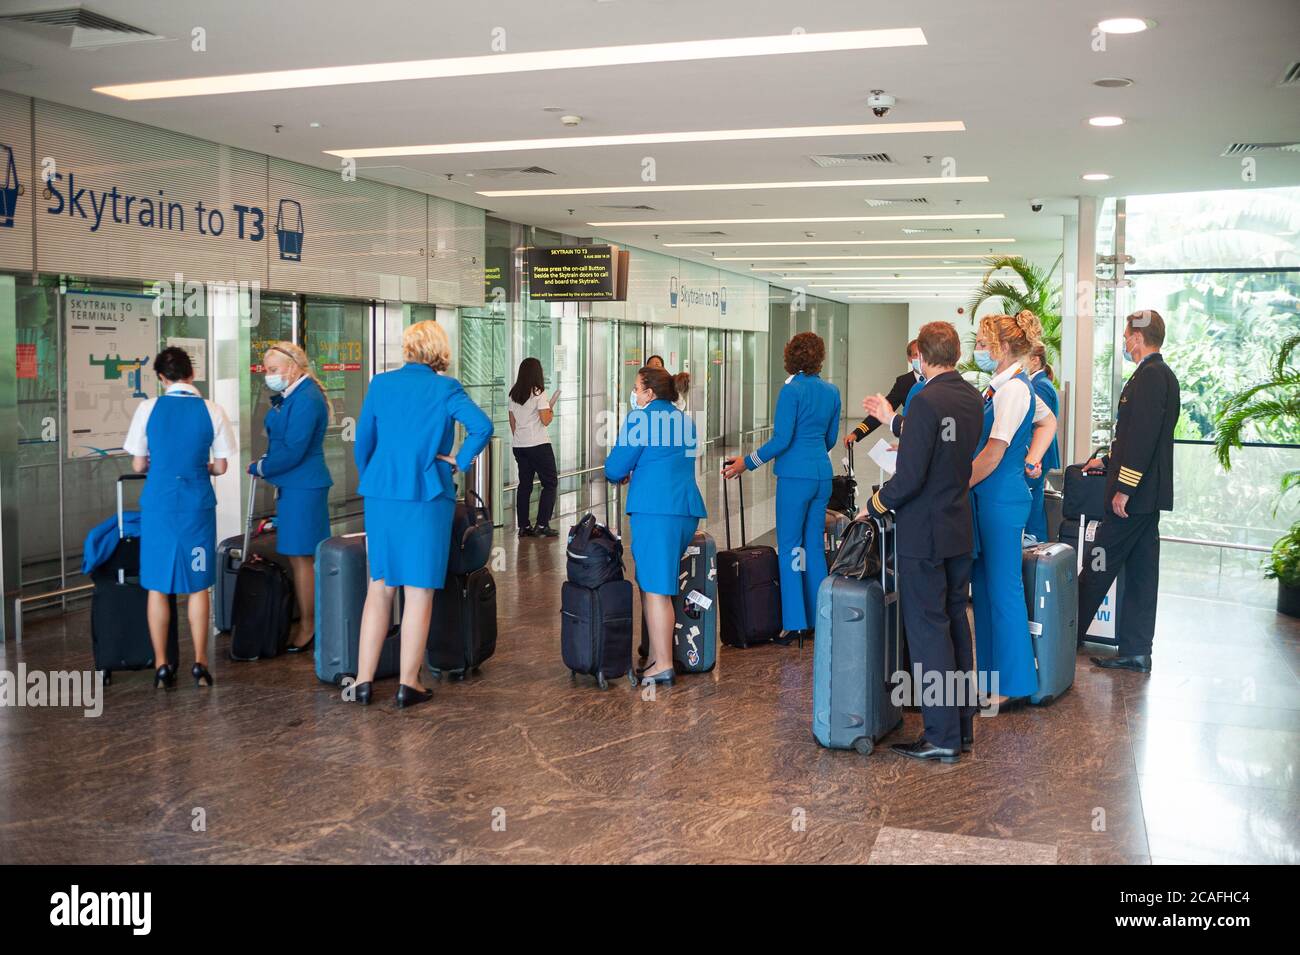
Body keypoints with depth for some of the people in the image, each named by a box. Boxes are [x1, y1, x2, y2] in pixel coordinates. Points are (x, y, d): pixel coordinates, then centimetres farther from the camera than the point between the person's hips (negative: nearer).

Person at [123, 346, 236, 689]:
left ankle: (162, 666, 14)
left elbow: (138, 465, 1)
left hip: (159, 503, 0)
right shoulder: (212, 411, -3)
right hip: (198, 503, 0)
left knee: (158, 586, 10)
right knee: (197, 586, 10)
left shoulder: (148, 408, -4)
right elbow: (220, 467, 2)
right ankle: (200, 664, 15)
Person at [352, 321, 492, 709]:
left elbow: (363, 440, 11)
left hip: (381, 495, 3)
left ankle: (364, 679, 12)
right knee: (419, 590, 4)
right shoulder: (446, 388, -6)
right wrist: (460, 461, -6)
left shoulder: (381, 383, 5)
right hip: (427, 498, -3)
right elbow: (482, 426, -19)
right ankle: (408, 684, 7)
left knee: (380, 586, 13)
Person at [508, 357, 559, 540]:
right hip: (539, 445, -6)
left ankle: (524, 526, 10)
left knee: (524, 485, 10)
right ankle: (542, 524, -4)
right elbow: (545, 421, -14)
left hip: (519, 446, 6)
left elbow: (512, 421, 13)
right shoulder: (539, 393, -10)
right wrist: (551, 411, 5)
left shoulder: (514, 394, 9)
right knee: (550, 483, 3)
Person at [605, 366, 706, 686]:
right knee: (654, 585, 15)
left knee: (655, 588, -5)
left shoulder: (640, 419, -5)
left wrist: (621, 475, 17)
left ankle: (663, 666, -4)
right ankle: (656, 656, 19)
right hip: (688, 508, 8)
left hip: (655, 510, -8)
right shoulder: (684, 420, 20)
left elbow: (615, 468, -5)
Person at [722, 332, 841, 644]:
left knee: (789, 547, 0)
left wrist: (747, 463, -7)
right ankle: (818, 620, 16)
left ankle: (794, 623, 0)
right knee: (815, 546, 12)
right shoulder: (831, 391, 8)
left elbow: (781, 439, -15)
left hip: (796, 476, -6)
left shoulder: (792, 390, -11)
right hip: (822, 474, 6)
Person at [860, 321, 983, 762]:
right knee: (956, 622, 17)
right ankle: (963, 723, 26)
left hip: (924, 533, -8)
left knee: (928, 631, -1)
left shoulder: (928, 401, -20)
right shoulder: (973, 398, 6)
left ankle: (942, 737, 4)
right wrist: (897, 423, 30)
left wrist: (874, 506, -5)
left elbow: (910, 477, -22)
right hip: (961, 531, 8)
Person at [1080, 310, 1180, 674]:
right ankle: (1135, 652, 14)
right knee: (1140, 572, 10)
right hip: (1149, 493, 10)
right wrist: (1109, 462, 29)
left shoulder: (1149, 376, -15)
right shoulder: (1163, 374, 17)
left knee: (1099, 568, -2)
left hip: (1133, 495, -10)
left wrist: (1123, 488, -22)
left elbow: (1142, 436, -22)